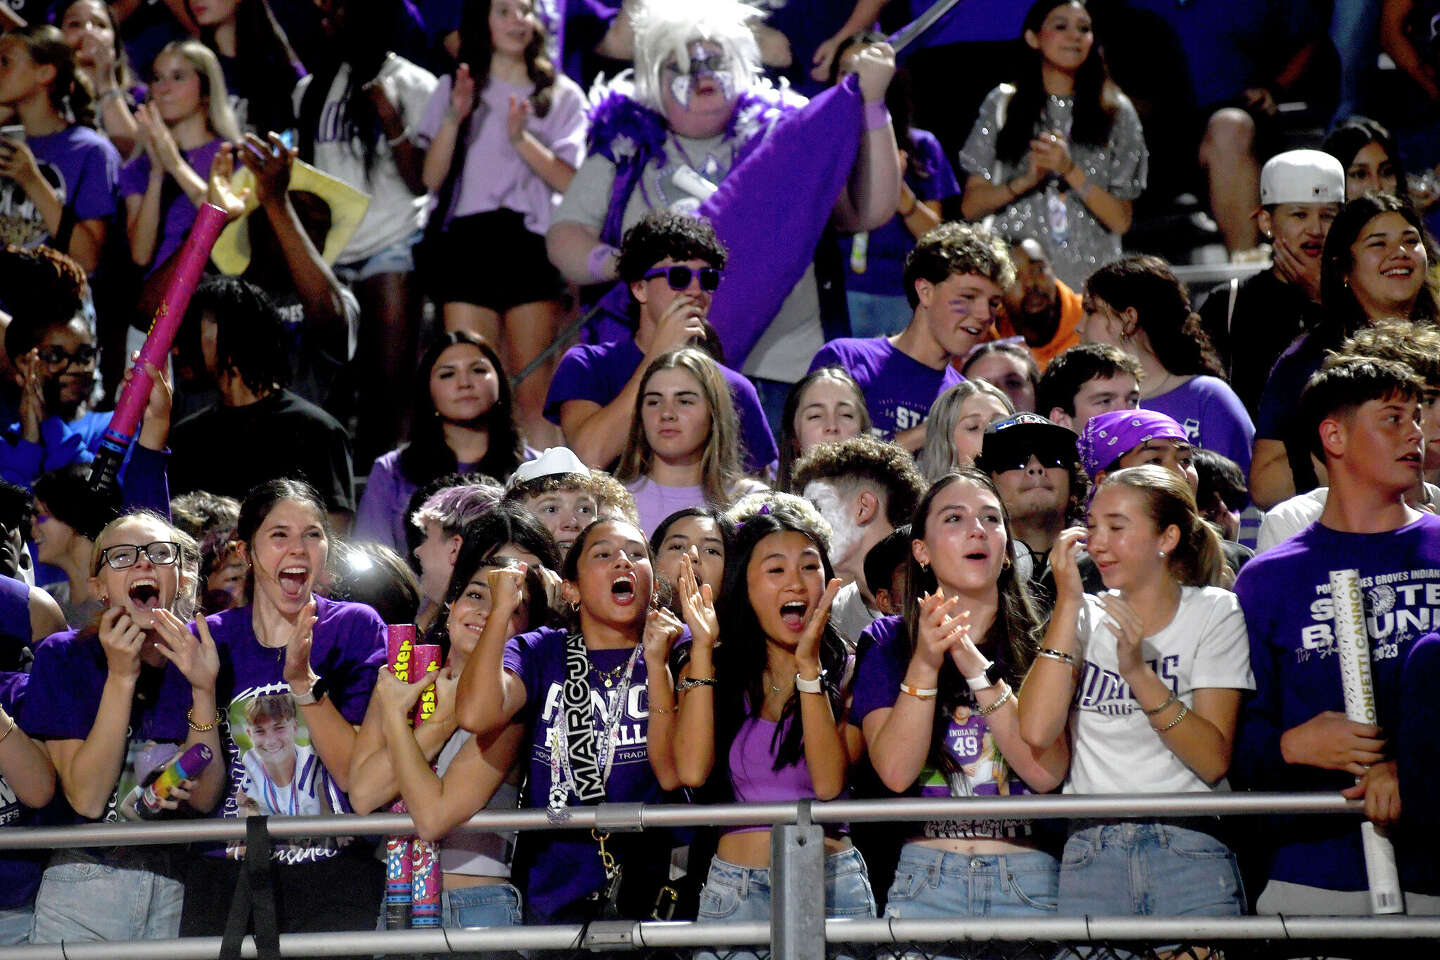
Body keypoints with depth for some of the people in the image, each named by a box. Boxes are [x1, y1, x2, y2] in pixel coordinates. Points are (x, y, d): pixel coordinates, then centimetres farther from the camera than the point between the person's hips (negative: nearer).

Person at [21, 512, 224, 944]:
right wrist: (121, 676, -18)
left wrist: (204, 688, -16)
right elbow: (87, 799, -12)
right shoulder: (64, 656, -1)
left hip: (183, 889, 2)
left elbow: (205, 799, -5)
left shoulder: (202, 653, 3)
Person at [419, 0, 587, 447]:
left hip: (531, 244, 0)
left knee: (535, 395, -6)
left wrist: (522, 140, -11)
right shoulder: (453, 89, 15)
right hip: (469, 241, 0)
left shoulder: (562, 95, 14)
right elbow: (432, 178, 6)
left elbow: (570, 182, 2)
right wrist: (454, 118, -8)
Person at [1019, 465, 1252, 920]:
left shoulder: (1214, 613, 5)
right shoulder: (1085, 617, 11)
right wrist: (1068, 604, -6)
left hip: (1189, 856, -1)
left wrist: (1138, 671, -17)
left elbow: (1214, 760, -6)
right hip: (1088, 860, 1)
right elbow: (1037, 732, -8)